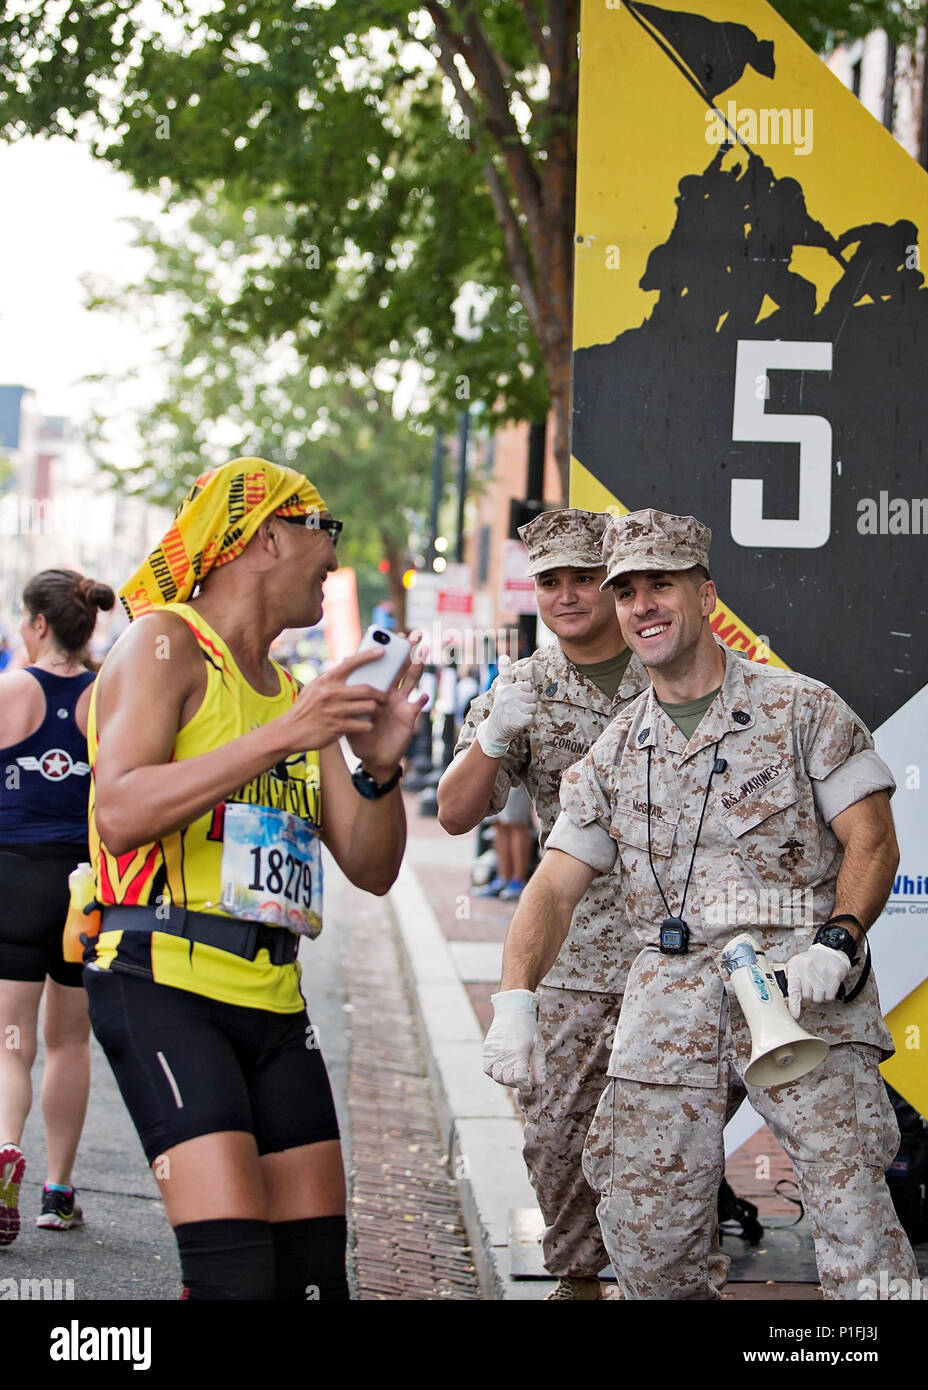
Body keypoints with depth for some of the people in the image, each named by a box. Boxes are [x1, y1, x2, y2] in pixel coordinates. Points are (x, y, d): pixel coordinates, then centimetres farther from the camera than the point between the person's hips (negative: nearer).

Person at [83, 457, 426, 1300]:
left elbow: (371, 869, 18)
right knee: (237, 1274, -19)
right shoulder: (165, 645, -2)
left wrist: (379, 769, -2)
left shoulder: (295, 696, 21)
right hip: (163, 983, -8)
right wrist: (282, 738, -21)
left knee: (314, 1270, 2)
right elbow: (120, 814, -19)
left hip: (273, 1001, 8)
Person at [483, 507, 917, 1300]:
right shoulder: (614, 754, 16)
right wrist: (515, 1001, -5)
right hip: (672, 991, 4)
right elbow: (555, 886, 11)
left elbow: (872, 840, 2)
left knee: (847, 1190, -19)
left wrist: (836, 944, -15)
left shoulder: (801, 709, 6)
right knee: (642, 1235, -1)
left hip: (798, 976, -4)